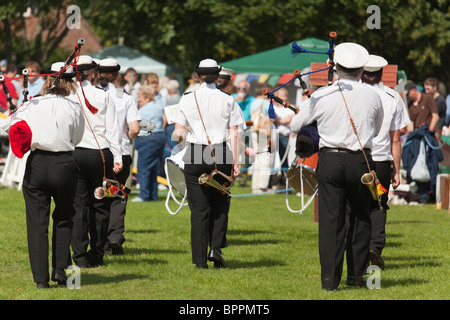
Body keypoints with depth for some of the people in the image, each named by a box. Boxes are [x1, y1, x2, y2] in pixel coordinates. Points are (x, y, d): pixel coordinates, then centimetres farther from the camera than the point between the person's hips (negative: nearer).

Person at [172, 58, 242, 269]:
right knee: (220, 204, 14)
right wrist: (235, 162, 3)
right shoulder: (227, 101, 2)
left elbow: (178, 133, -1)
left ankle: (200, 258, 3)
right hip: (221, 156, 0)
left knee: (198, 208, 4)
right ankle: (216, 247, -3)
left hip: (194, 156, 0)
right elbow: (233, 134, 0)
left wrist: (181, 135, 22)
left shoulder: (188, 100, 1)